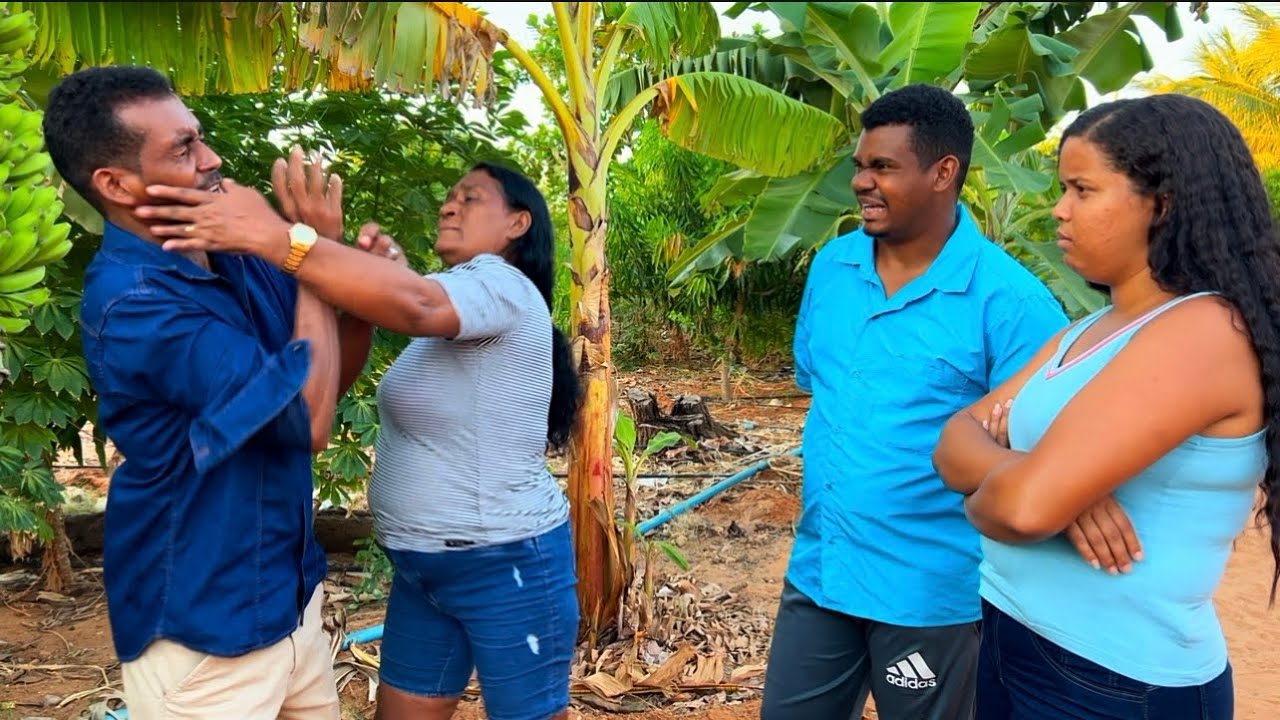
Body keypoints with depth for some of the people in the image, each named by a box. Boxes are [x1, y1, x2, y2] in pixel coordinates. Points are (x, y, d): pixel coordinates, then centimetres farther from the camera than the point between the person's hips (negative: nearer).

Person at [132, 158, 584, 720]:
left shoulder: (500, 286, -17)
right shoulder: (458, 299, 17)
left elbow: (415, 305, -38)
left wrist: (270, 235, -43)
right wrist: (382, 273, -3)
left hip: (508, 565, -9)